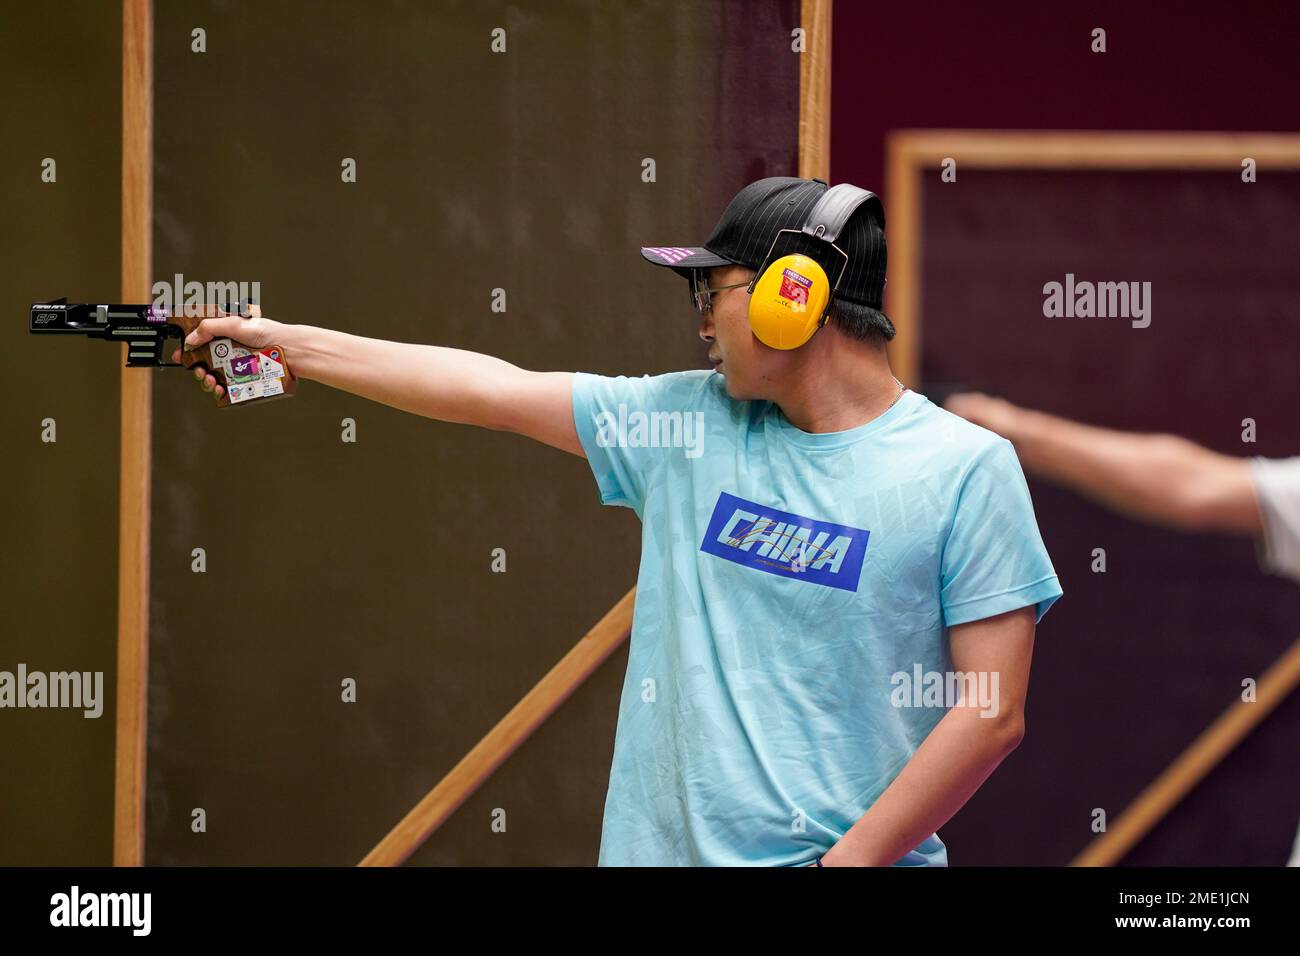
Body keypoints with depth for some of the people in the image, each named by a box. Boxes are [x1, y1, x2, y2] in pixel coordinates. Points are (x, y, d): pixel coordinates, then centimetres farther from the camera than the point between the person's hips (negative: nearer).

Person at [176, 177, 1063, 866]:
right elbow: (492, 389, 11)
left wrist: (851, 859, -14)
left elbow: (991, 714, -10)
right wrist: (283, 343, 12)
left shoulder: (969, 469, -7)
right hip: (665, 843, 4)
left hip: (852, 855, -4)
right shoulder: (688, 421, 7)